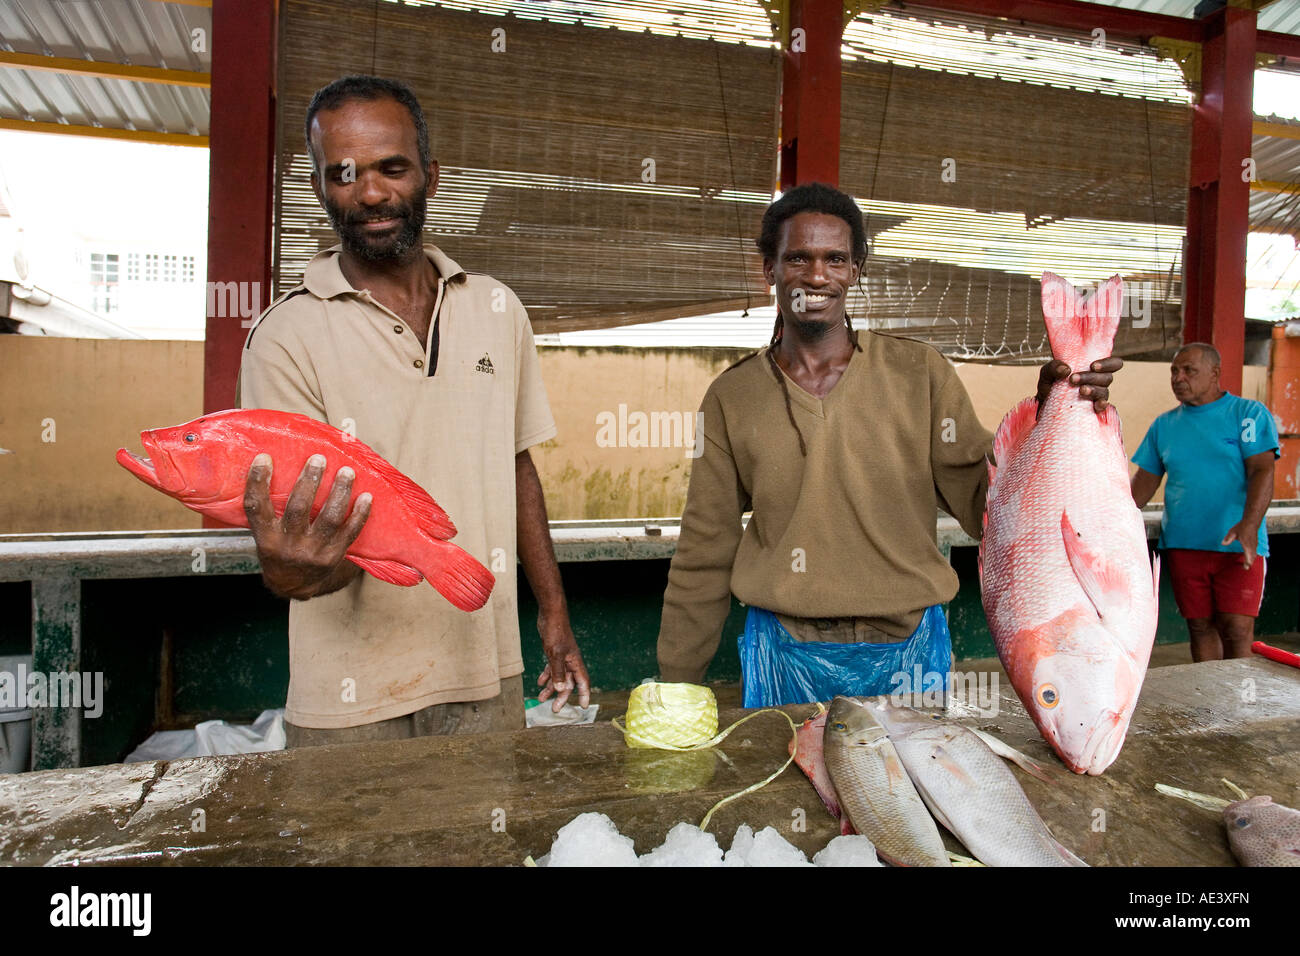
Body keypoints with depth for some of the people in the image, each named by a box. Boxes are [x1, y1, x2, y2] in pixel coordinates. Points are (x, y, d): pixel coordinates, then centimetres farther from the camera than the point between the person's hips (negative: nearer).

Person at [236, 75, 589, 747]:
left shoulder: (498, 309, 3)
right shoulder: (287, 334, -10)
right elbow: (308, 538, -12)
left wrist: (554, 614, 8)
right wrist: (296, 568, -36)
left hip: (488, 674, 4)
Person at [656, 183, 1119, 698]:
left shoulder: (919, 372, 0)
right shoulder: (731, 396, 0)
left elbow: (985, 503, 0)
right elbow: (705, 555, 3)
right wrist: (675, 686, 6)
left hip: (907, 648, 1)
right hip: (783, 657, 0)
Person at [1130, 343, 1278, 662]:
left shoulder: (1248, 413, 1)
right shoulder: (1163, 425, 13)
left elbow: (1262, 470, -9)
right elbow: (1146, 479, 14)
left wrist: (1249, 524, -25)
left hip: (1237, 544, -3)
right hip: (1182, 545, 4)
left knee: (1237, 629, -8)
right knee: (1200, 628, 8)